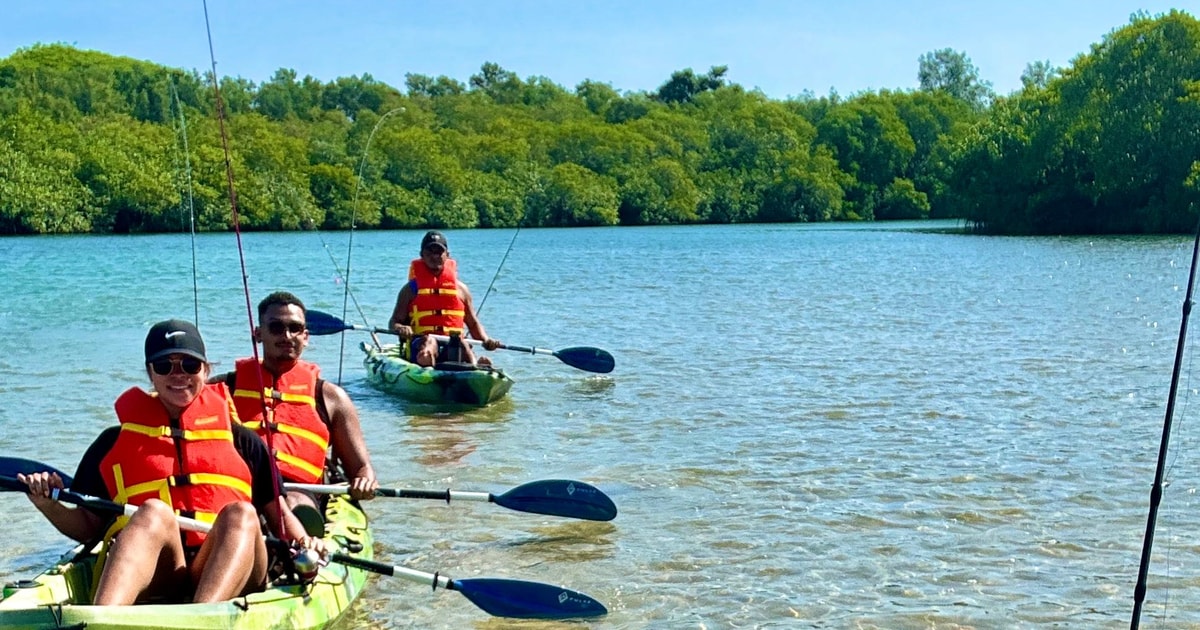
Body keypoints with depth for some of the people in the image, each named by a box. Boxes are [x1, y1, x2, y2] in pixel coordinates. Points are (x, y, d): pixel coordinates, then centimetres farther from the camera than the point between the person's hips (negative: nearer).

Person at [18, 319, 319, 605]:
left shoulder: (241, 440, 21)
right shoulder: (114, 442, 20)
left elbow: (279, 513, 19)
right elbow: (88, 529, 20)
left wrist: (303, 544, -1)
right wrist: (49, 506, 1)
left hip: (227, 580, 1)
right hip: (150, 583, 0)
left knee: (240, 514, -30)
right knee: (152, 511, -31)